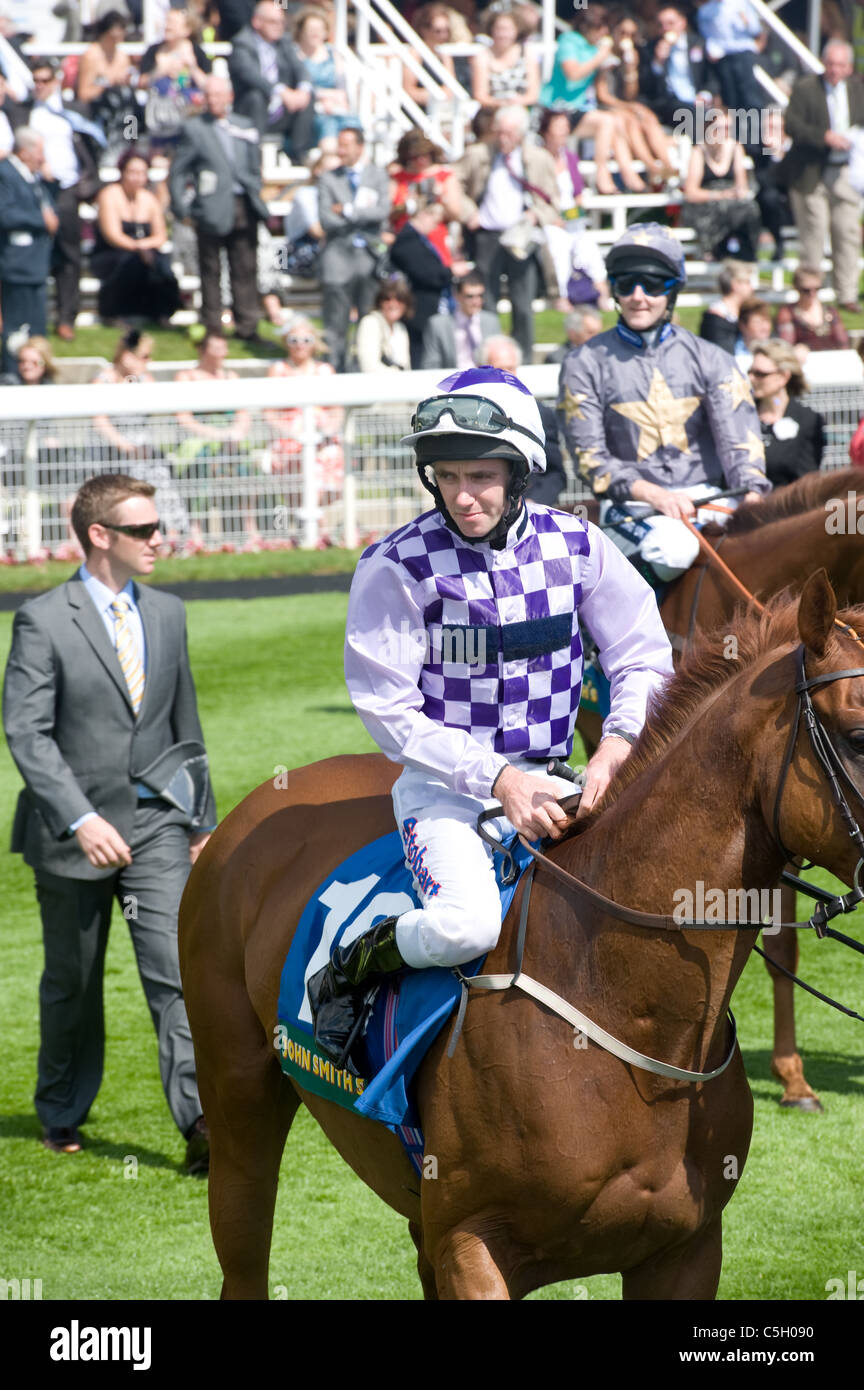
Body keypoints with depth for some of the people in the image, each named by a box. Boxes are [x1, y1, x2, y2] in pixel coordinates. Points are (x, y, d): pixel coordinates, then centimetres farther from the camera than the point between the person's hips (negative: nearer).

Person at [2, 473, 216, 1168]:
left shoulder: (167, 614, 9)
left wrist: (203, 818, 18)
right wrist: (80, 819, -24)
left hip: (156, 823, 3)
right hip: (73, 830, -3)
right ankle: (62, 1117, 31)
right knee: (72, 983, 11)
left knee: (177, 971, -12)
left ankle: (200, 1123, -18)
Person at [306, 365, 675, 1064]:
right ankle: (348, 969, -3)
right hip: (445, 787, -4)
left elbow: (644, 656, 4)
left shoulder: (575, 546, 0)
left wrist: (616, 745, -16)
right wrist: (497, 780, -20)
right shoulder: (396, 568, -11)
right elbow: (391, 711, -11)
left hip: (550, 779, 4)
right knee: (468, 924, -32)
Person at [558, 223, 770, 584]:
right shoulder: (585, 365, 5)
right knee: (674, 548, -36)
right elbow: (589, 454, -1)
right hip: (632, 503, -3)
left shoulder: (710, 360, 11)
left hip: (707, 497, 3)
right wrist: (652, 493, -17)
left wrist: (752, 495, -20)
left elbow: (738, 438, 1)